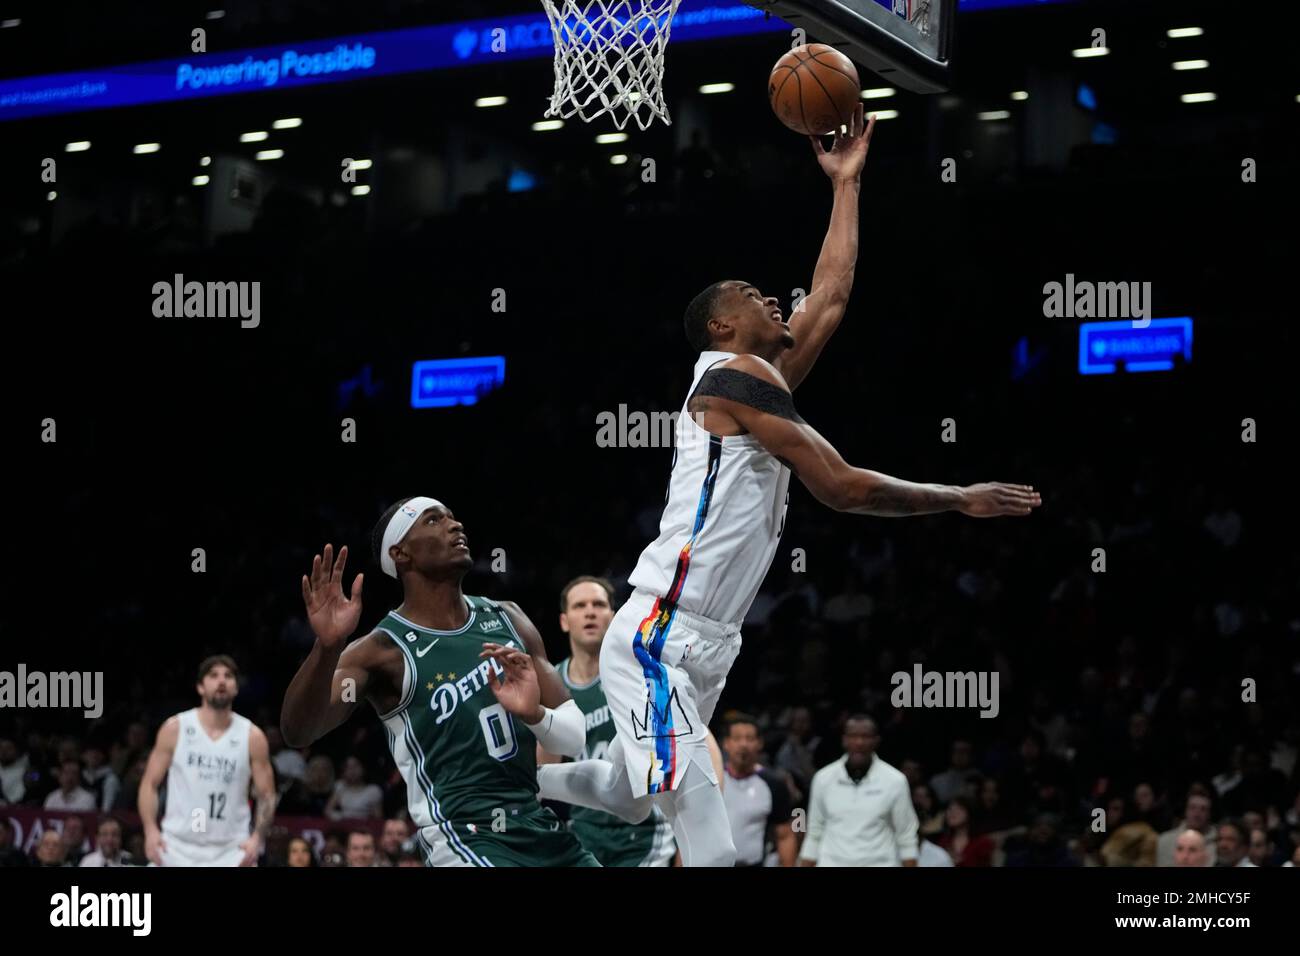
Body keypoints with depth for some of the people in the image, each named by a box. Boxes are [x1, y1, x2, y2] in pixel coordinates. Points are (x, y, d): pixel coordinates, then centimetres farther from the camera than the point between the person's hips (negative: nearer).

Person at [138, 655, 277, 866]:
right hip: (179, 847, 0)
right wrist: (151, 830, -11)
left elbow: (266, 796, 5)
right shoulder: (175, 728, 0)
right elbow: (149, 784, 3)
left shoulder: (252, 736, 1)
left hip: (231, 849, 0)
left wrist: (257, 838, -12)